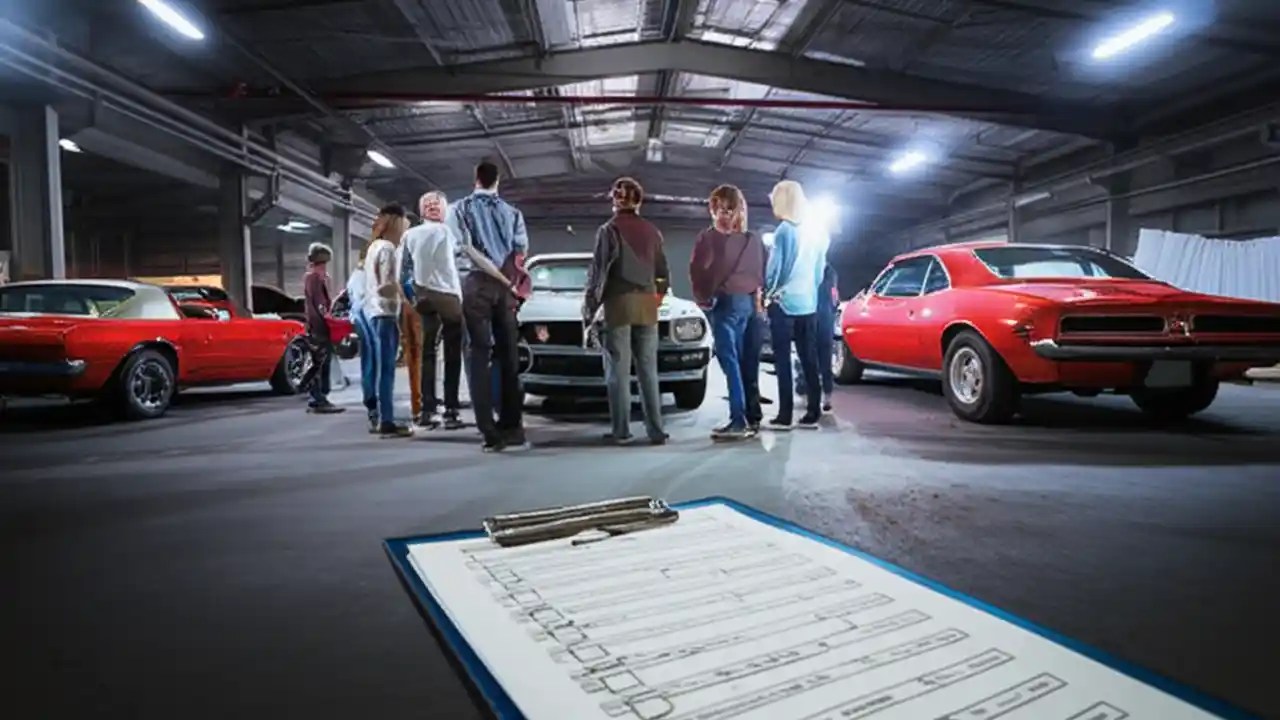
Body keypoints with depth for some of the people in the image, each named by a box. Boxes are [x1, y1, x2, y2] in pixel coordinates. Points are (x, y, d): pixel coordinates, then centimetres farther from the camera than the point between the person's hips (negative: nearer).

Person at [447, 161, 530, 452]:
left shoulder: (461, 208, 6)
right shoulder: (512, 213, 15)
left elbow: (468, 250, -8)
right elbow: (521, 254, 6)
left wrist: (504, 280, -7)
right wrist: (509, 281, 14)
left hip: (478, 284, -2)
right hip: (507, 287, 3)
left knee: (479, 355, -3)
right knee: (509, 355, 8)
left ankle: (491, 432, -10)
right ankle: (513, 428, 8)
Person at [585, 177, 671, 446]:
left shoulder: (608, 230, -4)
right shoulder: (652, 231, 9)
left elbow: (598, 271, -7)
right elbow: (663, 272, 13)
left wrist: (589, 306, -1)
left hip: (619, 303, -4)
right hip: (647, 305, 4)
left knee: (618, 370, 1)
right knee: (648, 370, 7)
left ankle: (621, 431, 1)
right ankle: (655, 429, 6)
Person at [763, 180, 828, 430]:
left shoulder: (784, 230, -10)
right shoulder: (816, 231, 9)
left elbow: (773, 268, -9)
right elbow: (820, 270, 14)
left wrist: (768, 293, 6)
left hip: (784, 302, -6)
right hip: (808, 303, 6)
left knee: (783, 360, -2)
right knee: (808, 359, 8)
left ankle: (785, 416, -1)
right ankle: (813, 413, 10)